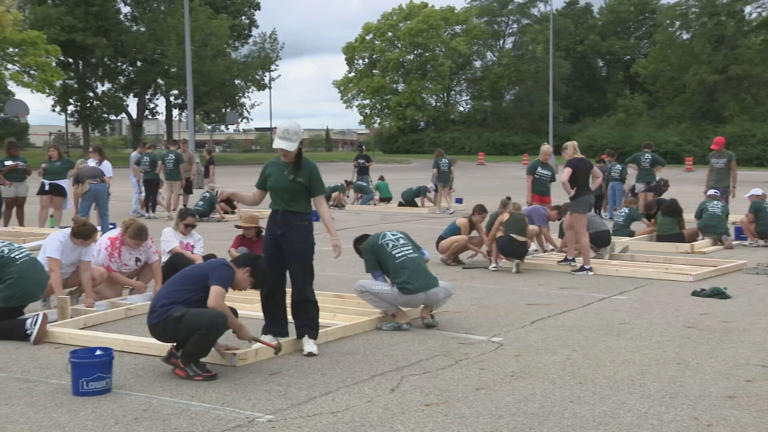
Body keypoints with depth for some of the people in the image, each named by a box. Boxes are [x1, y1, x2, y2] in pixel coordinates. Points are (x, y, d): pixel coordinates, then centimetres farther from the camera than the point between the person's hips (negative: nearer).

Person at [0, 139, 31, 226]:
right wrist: (10, 167, -15)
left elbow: (29, 173, 14)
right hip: (9, 184, -3)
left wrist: (27, 168, -7)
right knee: (9, 206, -2)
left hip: (22, 184, 3)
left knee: (20, 206, 6)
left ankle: (21, 226, 10)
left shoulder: (23, 159, 13)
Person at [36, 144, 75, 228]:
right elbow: (41, 174, 13)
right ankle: (40, 227, 0)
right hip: (46, 185, 3)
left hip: (59, 186, -3)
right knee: (43, 207, -2)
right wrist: (41, 168, -6)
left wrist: (70, 173, -4)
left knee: (57, 208, 5)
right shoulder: (46, 162, 10)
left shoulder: (64, 161, 1)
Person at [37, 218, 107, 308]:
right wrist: (61, 298, -51)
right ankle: (45, 297, -5)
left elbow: (85, 270, -19)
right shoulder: (56, 240, -33)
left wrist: (89, 297, -26)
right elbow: (54, 270, -42)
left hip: (68, 272, 5)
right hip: (46, 272, -5)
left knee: (101, 274, -19)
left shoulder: (88, 244, -18)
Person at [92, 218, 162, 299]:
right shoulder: (111, 244, -36)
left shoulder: (145, 239, -21)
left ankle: (136, 293, -9)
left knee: (152, 265, -16)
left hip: (129, 271, 5)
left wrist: (158, 285, -31)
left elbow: (155, 260, -21)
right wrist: (133, 284, -34)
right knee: (112, 295, -29)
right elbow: (109, 272, -31)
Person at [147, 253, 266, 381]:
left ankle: (178, 351, 15)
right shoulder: (225, 269, -9)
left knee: (229, 314, 11)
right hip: (163, 319, -10)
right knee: (217, 318, -31)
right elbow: (214, 304, -27)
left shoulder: (217, 267, 20)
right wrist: (239, 327, -12)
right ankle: (185, 364, -6)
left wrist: (213, 343, 33)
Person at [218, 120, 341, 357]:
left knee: (302, 285, -2)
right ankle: (273, 330, 23)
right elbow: (255, 199, 12)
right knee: (271, 282, 10)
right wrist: (232, 194, -5)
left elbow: (320, 205, -9)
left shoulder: (308, 168, -8)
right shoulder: (270, 167, 6)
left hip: (299, 228, -5)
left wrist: (333, 235, -17)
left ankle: (308, 335, 7)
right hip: (274, 226, 5)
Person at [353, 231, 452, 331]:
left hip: (408, 295, -5)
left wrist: (387, 307, 30)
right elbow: (426, 257, 27)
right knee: (445, 287, 41)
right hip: (433, 292, 6)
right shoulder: (399, 233, 27)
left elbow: (379, 279, 15)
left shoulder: (367, 245, 12)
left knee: (360, 287, 9)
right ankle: (426, 312, 12)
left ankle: (401, 317, 4)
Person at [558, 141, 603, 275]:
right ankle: (570, 257, 29)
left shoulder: (571, 162, -14)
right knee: (567, 225, 24)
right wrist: (591, 189, 15)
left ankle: (586, 267, -1)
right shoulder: (585, 161, 12)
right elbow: (599, 176, 26)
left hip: (579, 199, -9)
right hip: (588, 196, 9)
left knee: (581, 234, -4)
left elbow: (563, 180, -31)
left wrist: (570, 193, -15)